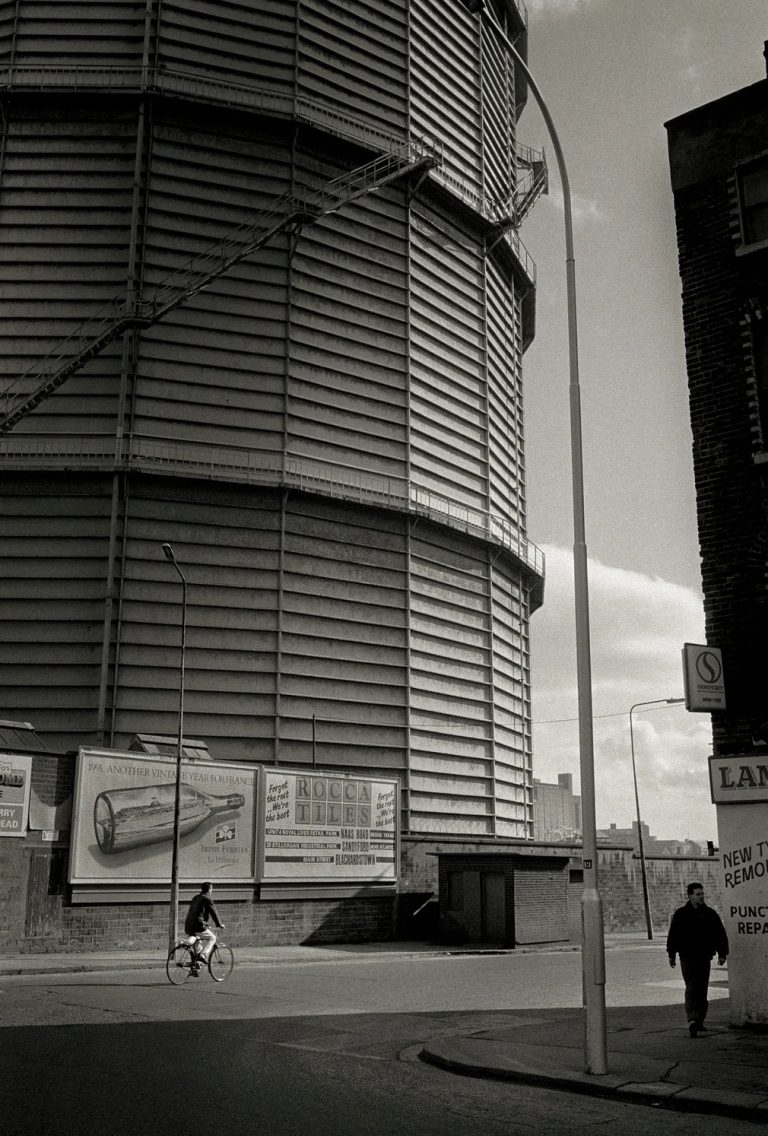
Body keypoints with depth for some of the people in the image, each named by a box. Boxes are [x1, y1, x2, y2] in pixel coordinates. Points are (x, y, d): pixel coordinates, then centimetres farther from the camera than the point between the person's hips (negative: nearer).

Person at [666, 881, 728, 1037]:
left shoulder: (710, 914, 6)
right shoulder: (681, 914, 0)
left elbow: (720, 935, 8)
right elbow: (673, 935, 2)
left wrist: (722, 954, 1)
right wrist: (671, 954, 0)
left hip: (704, 957, 3)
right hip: (687, 958, -3)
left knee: (702, 990, 7)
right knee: (691, 987, -14)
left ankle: (699, 1021, 17)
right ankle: (692, 1020, -24)